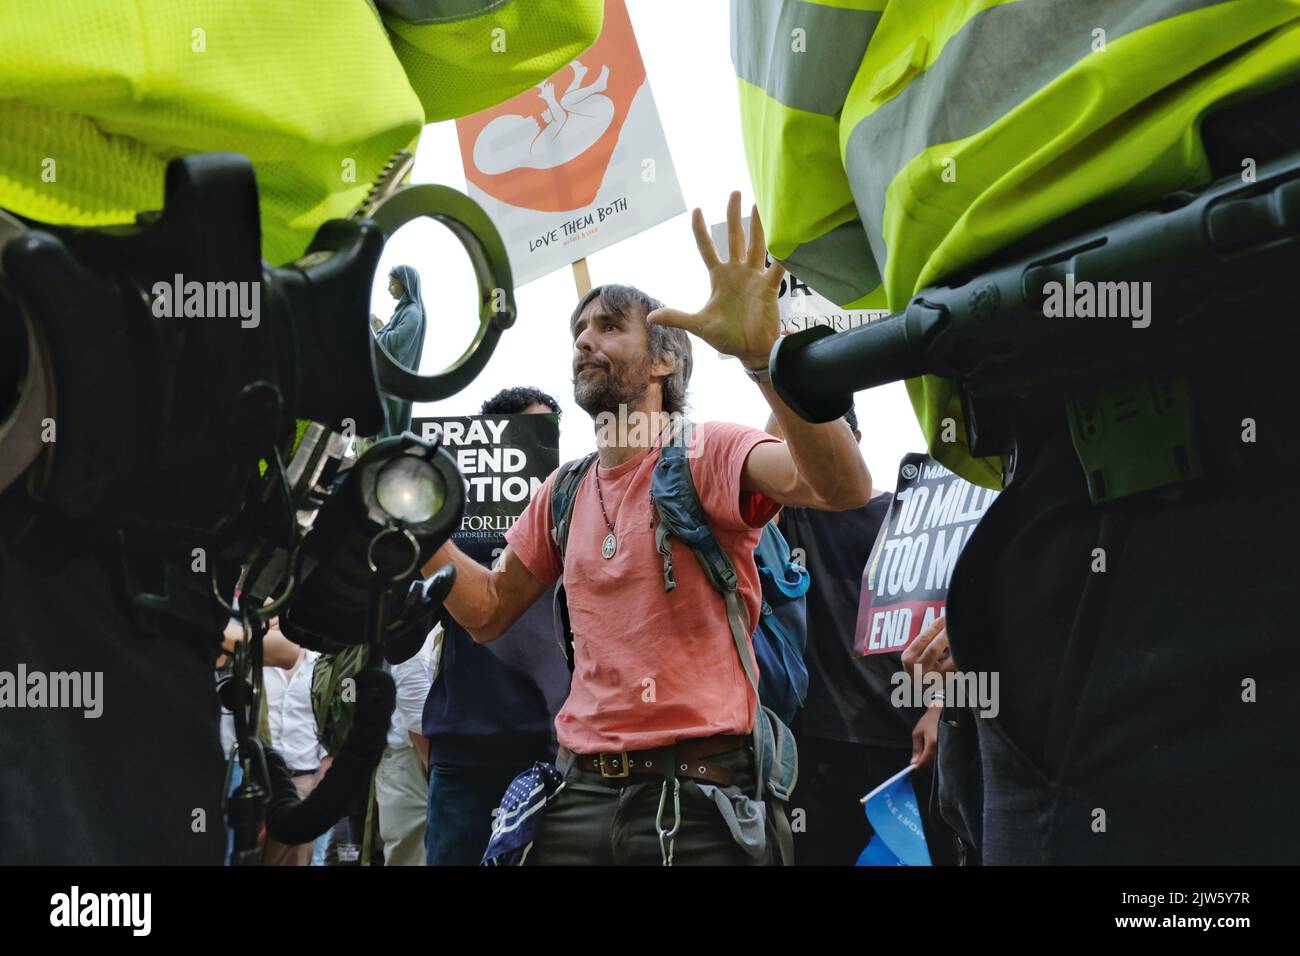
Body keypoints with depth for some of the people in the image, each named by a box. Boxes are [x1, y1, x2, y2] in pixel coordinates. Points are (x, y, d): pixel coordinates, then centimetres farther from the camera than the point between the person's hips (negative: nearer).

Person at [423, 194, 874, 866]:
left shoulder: (706, 454, -6)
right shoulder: (565, 492, 15)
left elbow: (844, 487, -24)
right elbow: (489, 613, 20)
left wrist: (764, 352, -38)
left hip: (701, 801, -6)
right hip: (580, 794, 6)